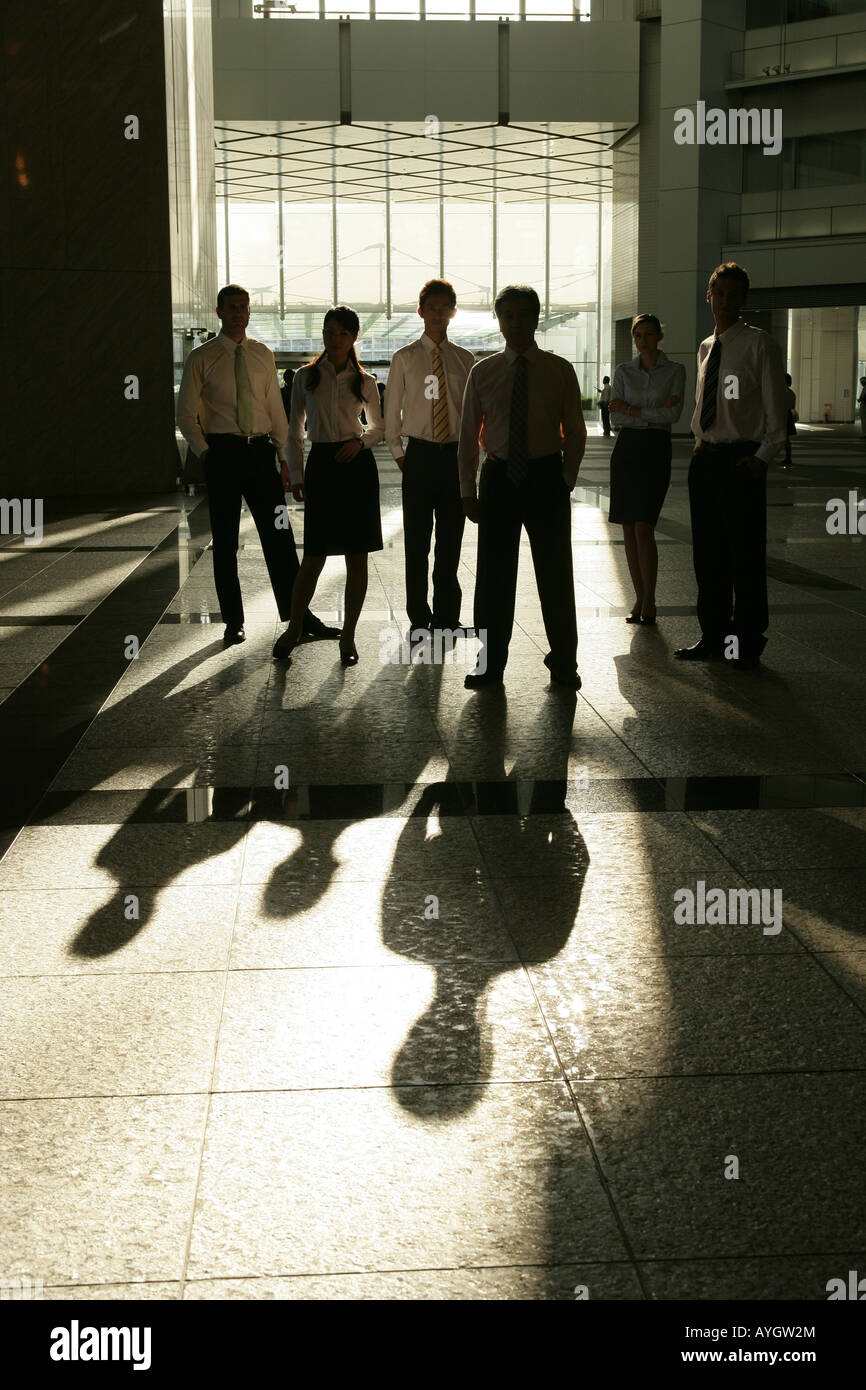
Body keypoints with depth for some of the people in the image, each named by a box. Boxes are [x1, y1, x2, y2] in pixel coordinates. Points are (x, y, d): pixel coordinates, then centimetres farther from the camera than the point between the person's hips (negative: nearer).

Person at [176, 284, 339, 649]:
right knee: (225, 541, 4)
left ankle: (300, 617, 4)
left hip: (260, 451, 2)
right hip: (222, 451, -2)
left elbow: (275, 408, 14)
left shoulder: (263, 355, 11)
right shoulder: (201, 358, 1)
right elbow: (186, 414, 2)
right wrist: (205, 454, -8)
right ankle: (233, 622, 13)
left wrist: (284, 456, 9)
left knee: (279, 537, 0)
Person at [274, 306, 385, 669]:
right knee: (314, 557, 0)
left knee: (357, 556, 1)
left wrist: (360, 441, -4)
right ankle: (293, 629, 17)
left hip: (357, 465, 1)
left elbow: (379, 425, 17)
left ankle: (348, 636, 11)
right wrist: (296, 476, 2)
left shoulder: (363, 381, 6)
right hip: (321, 464, 0)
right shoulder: (305, 377, 6)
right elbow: (295, 431, 9)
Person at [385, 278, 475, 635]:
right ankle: (419, 619, 9)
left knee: (450, 541, 6)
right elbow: (391, 413, 6)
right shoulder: (404, 358, 3)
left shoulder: (465, 360, 8)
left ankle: (447, 616, 16)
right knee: (417, 542, 0)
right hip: (419, 455, -2)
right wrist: (399, 455, 1)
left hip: (455, 455, 2)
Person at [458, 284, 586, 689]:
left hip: (547, 477, -1)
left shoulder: (559, 370, 1)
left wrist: (566, 481, -4)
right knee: (493, 574, 5)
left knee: (555, 573, 5)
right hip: (498, 477, 1)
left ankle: (563, 663, 18)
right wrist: (468, 490, 0)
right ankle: (490, 663, 17)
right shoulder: (483, 372, 4)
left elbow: (575, 433, 5)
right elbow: (469, 435, 6)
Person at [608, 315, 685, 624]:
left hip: (657, 450, -3)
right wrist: (654, 413, -11)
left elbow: (673, 414, -11)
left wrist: (632, 410, -9)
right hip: (626, 449, 3)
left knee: (643, 527, -12)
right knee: (628, 528, 3)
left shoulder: (675, 371, 1)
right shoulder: (623, 371, 7)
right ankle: (639, 599, 12)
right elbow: (615, 417, -3)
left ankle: (649, 600, -1)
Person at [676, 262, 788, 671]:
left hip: (741, 461, -7)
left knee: (745, 555, -1)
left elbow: (776, 408, -7)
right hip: (705, 457, 7)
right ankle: (713, 636, 22)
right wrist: (701, 447, 13)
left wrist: (762, 456, -13)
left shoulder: (759, 344, -5)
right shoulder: (705, 348, 14)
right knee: (708, 553, 11)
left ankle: (747, 642, 8)